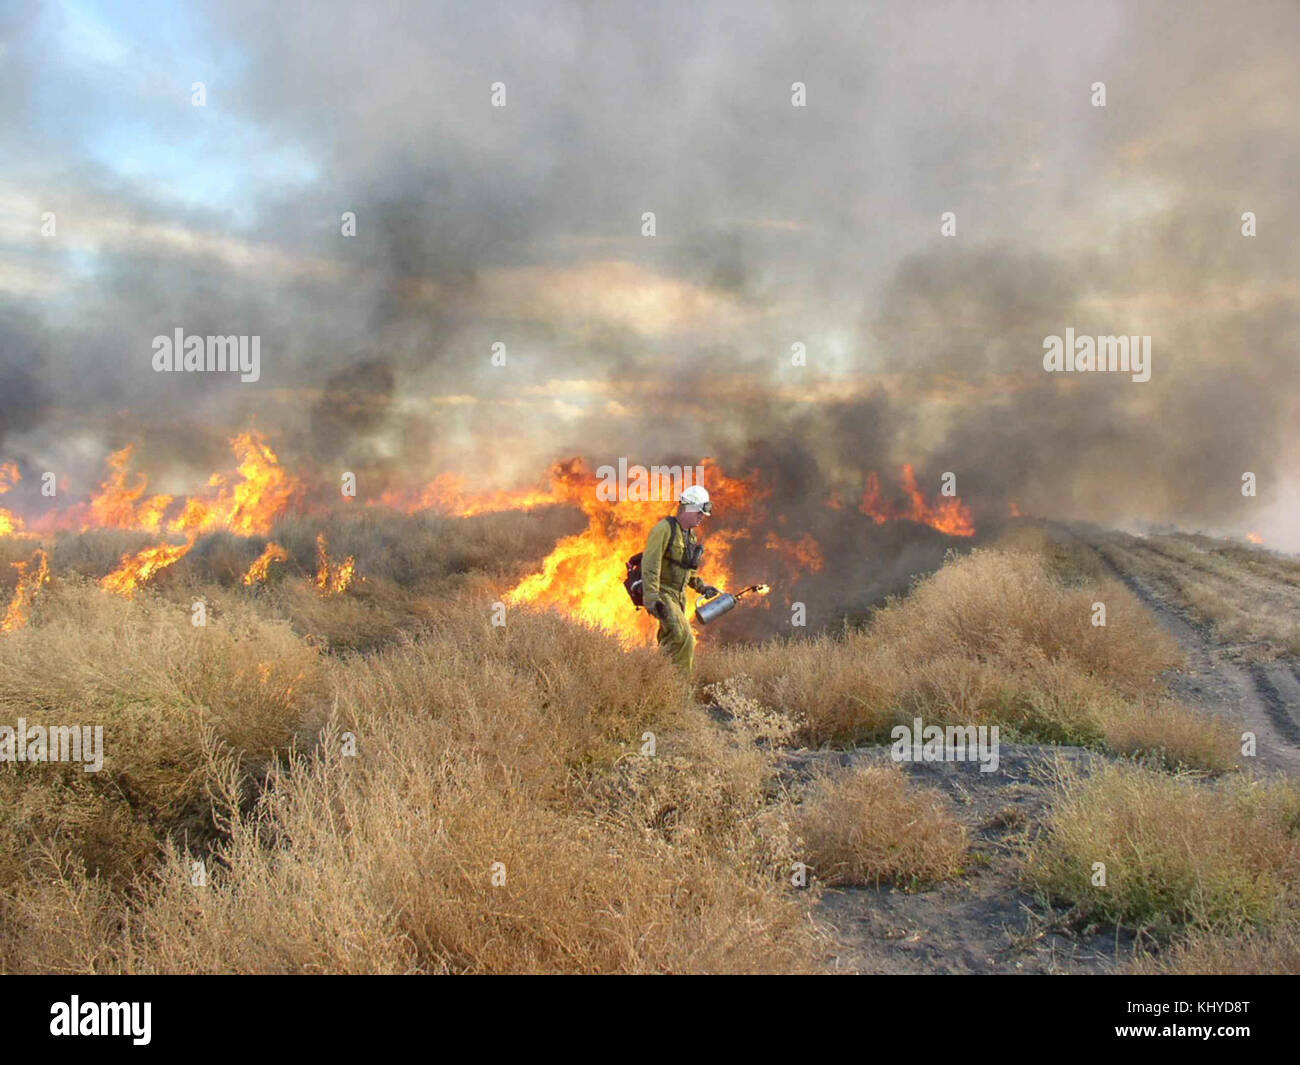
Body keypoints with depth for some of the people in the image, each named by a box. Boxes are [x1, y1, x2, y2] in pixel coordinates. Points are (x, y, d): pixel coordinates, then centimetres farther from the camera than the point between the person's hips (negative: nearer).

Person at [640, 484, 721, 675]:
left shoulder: (691, 536, 16)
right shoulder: (665, 529, -13)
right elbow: (650, 565, -20)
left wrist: (702, 587, 16)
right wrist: (652, 599, -26)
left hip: (679, 595, 9)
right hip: (662, 593, -9)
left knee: (669, 641, 12)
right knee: (684, 639, -19)